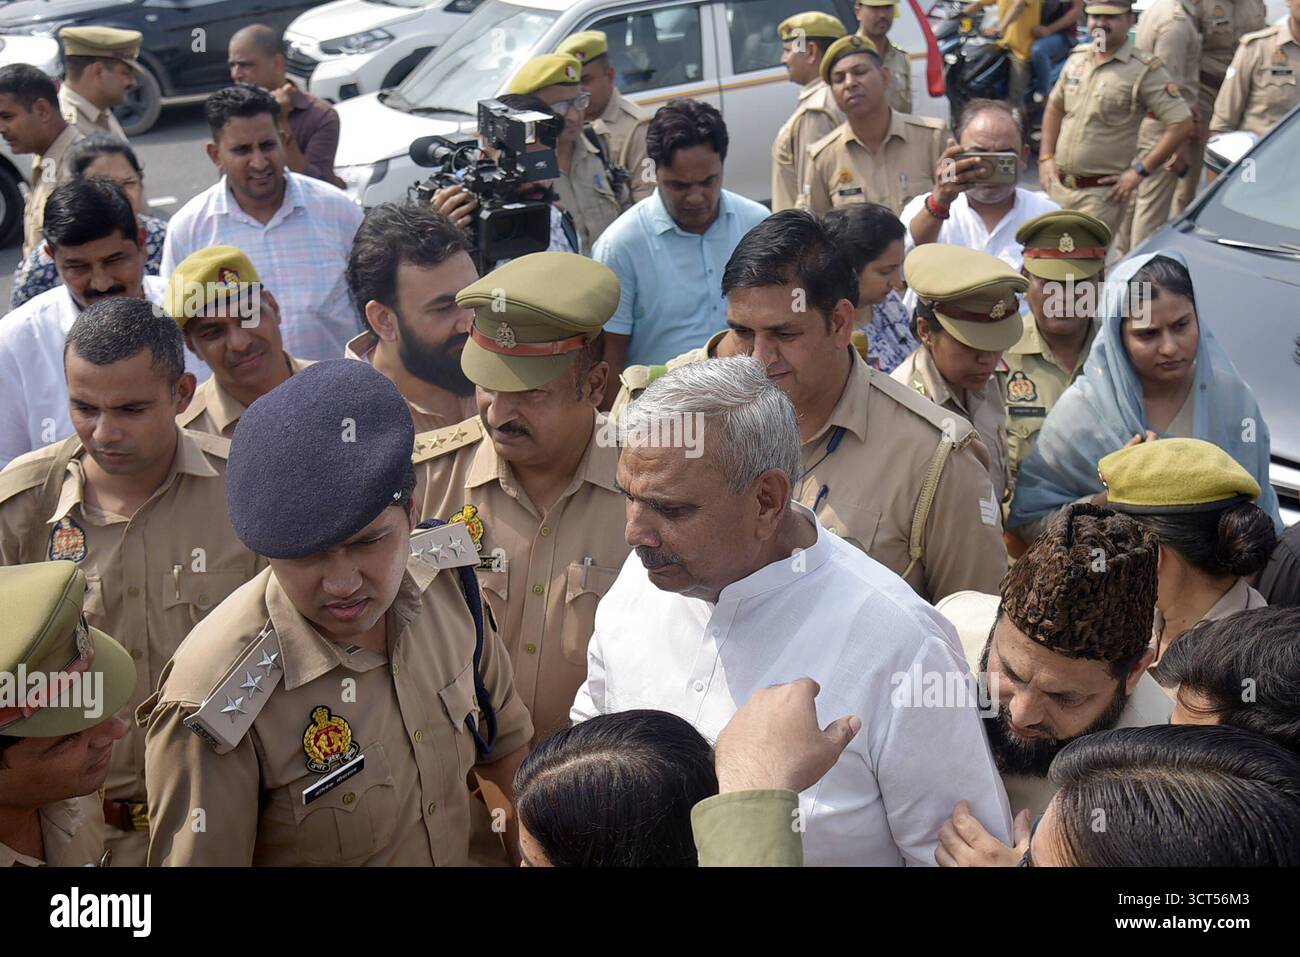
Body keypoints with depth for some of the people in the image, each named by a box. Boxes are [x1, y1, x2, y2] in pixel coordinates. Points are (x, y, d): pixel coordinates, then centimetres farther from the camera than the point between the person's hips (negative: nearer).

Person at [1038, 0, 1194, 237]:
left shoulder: (1144, 70, -10)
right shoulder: (1077, 58, 10)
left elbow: (1181, 125, -13)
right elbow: (1055, 107, 24)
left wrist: (1139, 171, -15)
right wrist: (1045, 157, 13)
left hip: (1103, 194, -7)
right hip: (1059, 186, 7)